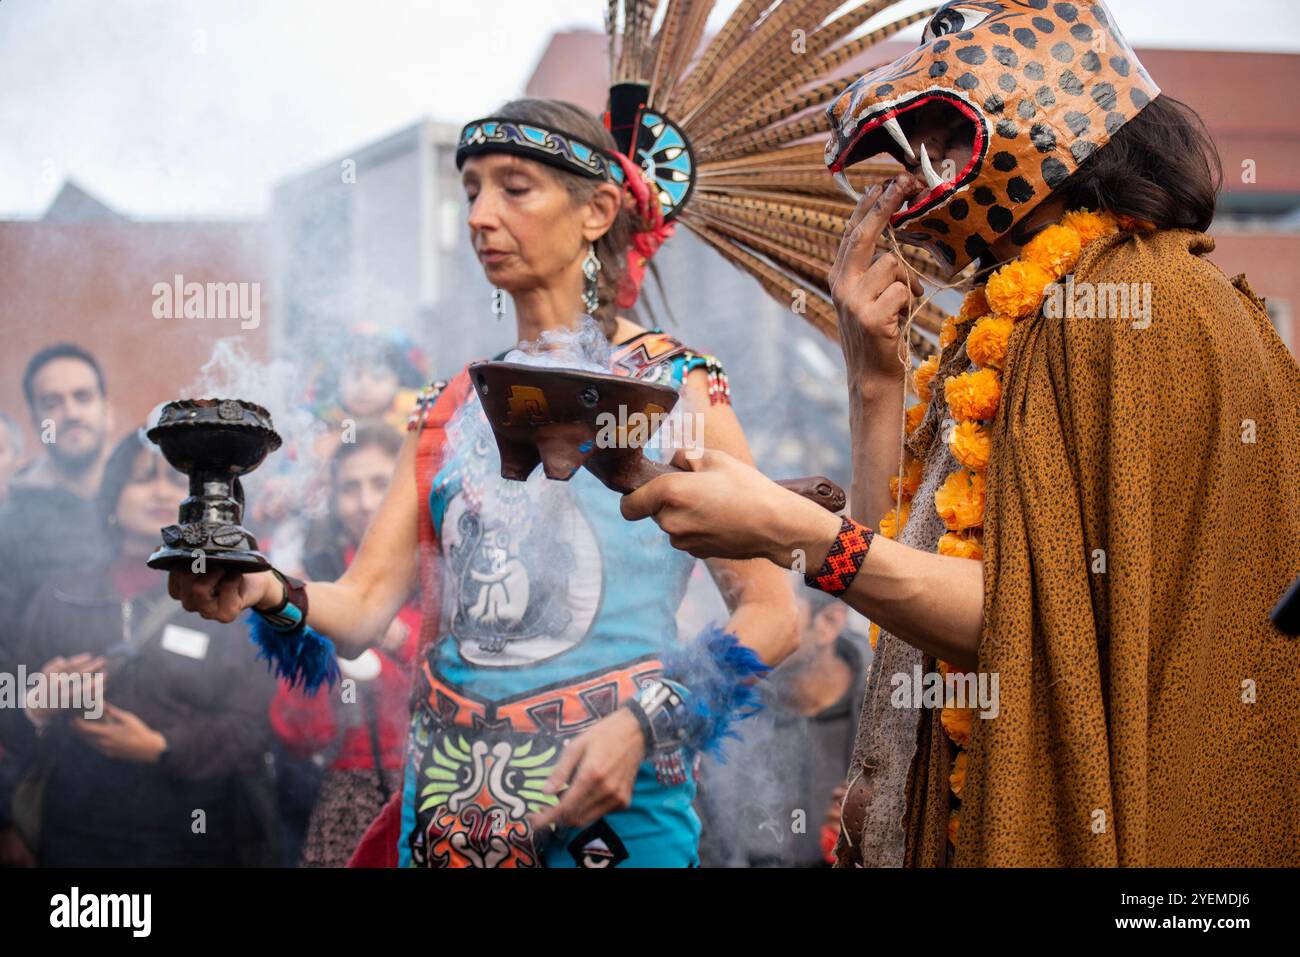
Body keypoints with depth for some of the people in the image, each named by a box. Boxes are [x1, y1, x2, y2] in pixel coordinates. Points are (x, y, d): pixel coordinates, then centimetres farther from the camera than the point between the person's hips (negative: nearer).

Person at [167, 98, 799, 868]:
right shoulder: (453, 408, 11)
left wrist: (641, 723, -19)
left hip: (607, 802, -4)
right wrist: (267, 594, -18)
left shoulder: (672, 387, -2)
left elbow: (771, 615, -7)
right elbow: (363, 607, 2)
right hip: (450, 799, 4)